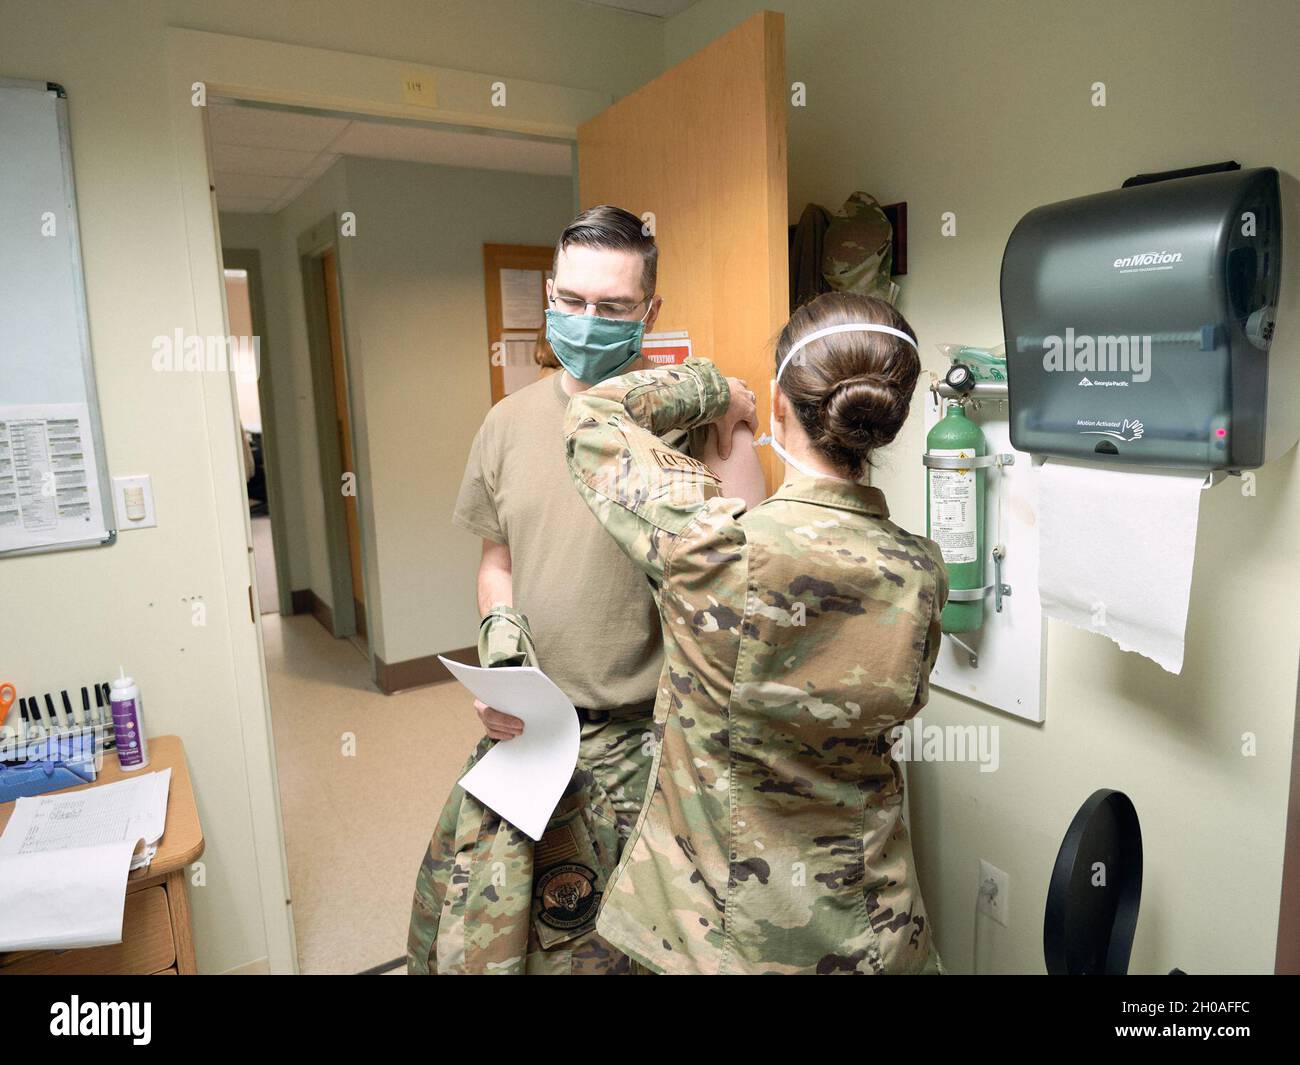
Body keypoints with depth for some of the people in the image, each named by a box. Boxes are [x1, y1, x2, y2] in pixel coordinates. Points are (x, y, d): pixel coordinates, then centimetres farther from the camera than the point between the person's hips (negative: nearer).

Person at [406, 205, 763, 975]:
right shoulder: (511, 422, 6)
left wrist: (732, 436, -21)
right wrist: (499, 639, 0)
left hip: (637, 741, -4)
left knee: (593, 940, 9)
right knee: (472, 932, 13)